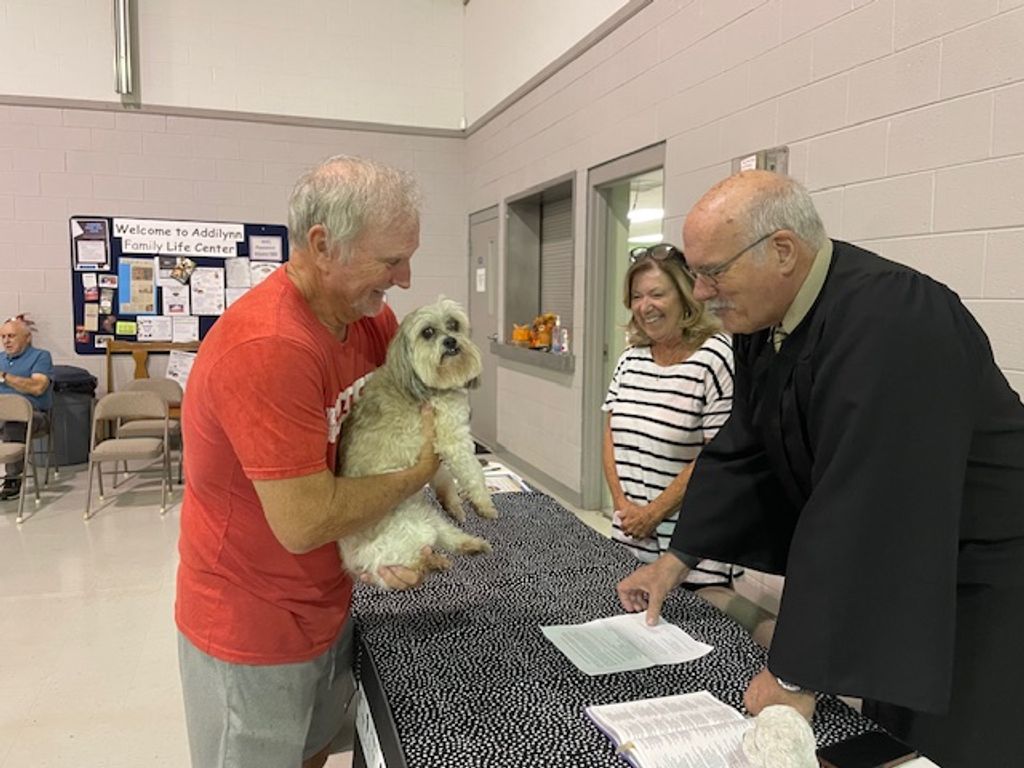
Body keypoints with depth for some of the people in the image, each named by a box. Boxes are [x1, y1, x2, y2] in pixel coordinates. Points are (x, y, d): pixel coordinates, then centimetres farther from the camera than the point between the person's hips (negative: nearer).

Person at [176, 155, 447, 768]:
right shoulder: (268, 348, -31)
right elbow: (305, 522, -31)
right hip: (253, 630, -7)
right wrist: (419, 474, -16)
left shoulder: (369, 316, -6)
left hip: (328, 604, 7)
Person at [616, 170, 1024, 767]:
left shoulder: (889, 323, -31)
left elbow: (862, 508, -33)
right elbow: (743, 452, 5)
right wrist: (678, 558, 5)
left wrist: (799, 675, -27)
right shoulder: (764, 317, -4)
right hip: (886, 573, 7)